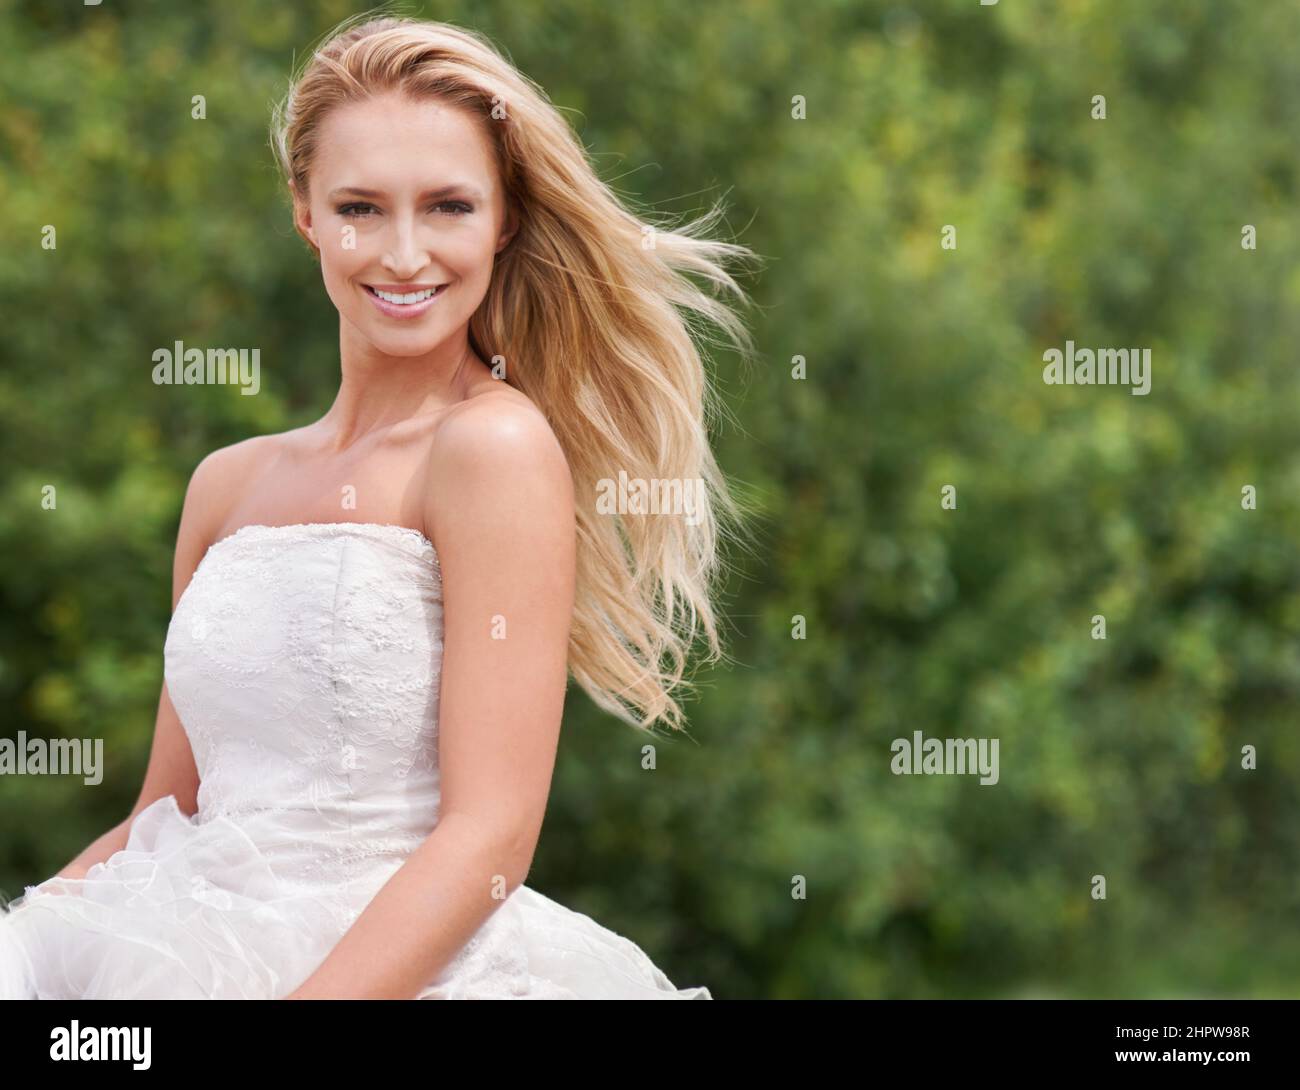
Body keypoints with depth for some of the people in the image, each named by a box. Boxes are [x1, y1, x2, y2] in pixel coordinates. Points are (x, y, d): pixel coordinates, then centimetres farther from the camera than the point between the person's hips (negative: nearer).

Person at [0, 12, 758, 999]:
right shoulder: (229, 483, 12)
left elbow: (489, 836, -12)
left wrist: (319, 993, -22)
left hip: (403, 972, -6)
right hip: (190, 959, 6)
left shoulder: (499, 446, -6)